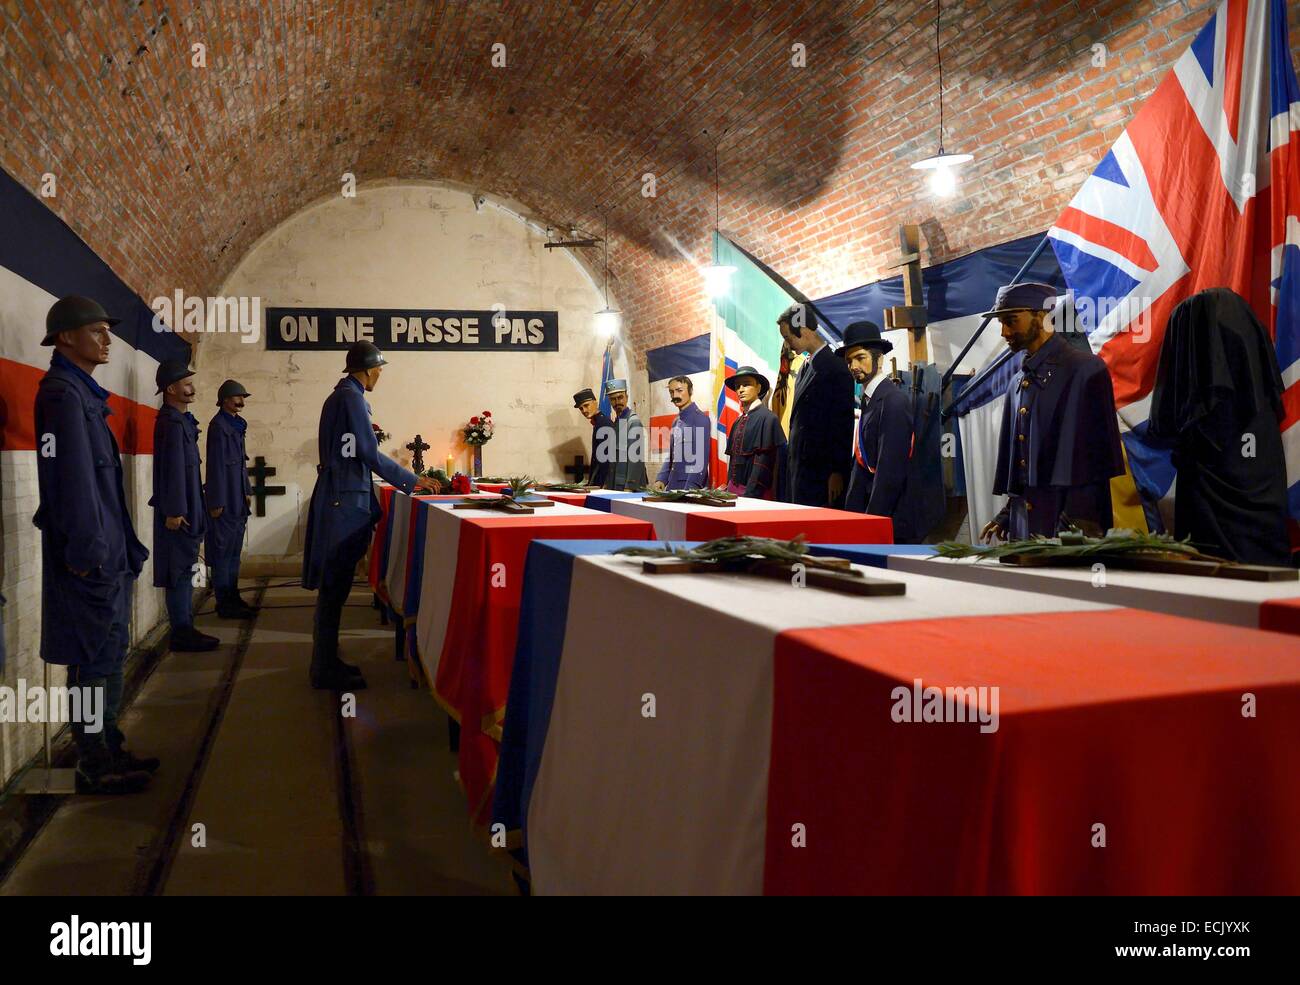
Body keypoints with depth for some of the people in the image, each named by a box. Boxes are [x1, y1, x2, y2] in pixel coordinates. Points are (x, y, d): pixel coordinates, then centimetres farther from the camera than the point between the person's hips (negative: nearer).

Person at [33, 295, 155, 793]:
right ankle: (93, 765, 9)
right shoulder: (63, 394, -12)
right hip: (89, 562, -10)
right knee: (95, 659, -1)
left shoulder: (83, 393, 16)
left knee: (107, 655, 16)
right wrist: (87, 551, -20)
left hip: (107, 554, 10)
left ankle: (107, 748, 27)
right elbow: (72, 478, -19)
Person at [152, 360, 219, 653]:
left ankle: (185, 629, 20)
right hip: (178, 510, -10)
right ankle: (181, 633, 1)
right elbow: (173, 469, -20)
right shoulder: (171, 422, -15)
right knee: (180, 570, -4)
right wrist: (174, 511, -21)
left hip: (186, 507, 10)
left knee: (185, 569, 13)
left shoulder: (181, 420, 14)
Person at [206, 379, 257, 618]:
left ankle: (233, 598, 21)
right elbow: (216, 464, -16)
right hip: (225, 500, -9)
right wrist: (216, 502, -17)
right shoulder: (218, 425, -12)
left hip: (237, 499, 9)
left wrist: (246, 491, 17)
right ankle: (224, 605, 1)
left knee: (234, 551, 13)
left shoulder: (236, 425, 14)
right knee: (224, 550, -4)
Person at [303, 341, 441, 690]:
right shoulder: (351, 397, -13)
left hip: (339, 498, 10)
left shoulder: (340, 396, 18)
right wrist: (413, 481, -7)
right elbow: (370, 454, -15)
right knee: (334, 586, -4)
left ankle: (327, 661, 21)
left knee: (334, 586, 13)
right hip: (344, 502, -10)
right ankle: (326, 671, 2)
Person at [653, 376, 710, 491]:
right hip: (673, 486, 7)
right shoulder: (676, 422, 15)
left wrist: (690, 488, -20)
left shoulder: (700, 419, -9)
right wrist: (661, 479, 5)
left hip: (692, 487, -7)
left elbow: (701, 459, -16)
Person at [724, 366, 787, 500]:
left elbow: (763, 462, -14)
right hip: (734, 489, 6)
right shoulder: (737, 422, 13)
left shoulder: (768, 418, -8)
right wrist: (729, 488, 10)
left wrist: (750, 495, -19)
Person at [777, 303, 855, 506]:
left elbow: (843, 426, -14)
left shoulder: (836, 369, -12)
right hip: (802, 470, 8)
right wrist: (795, 468, 13)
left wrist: (837, 473, -15)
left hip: (822, 472, -8)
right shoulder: (806, 366, 15)